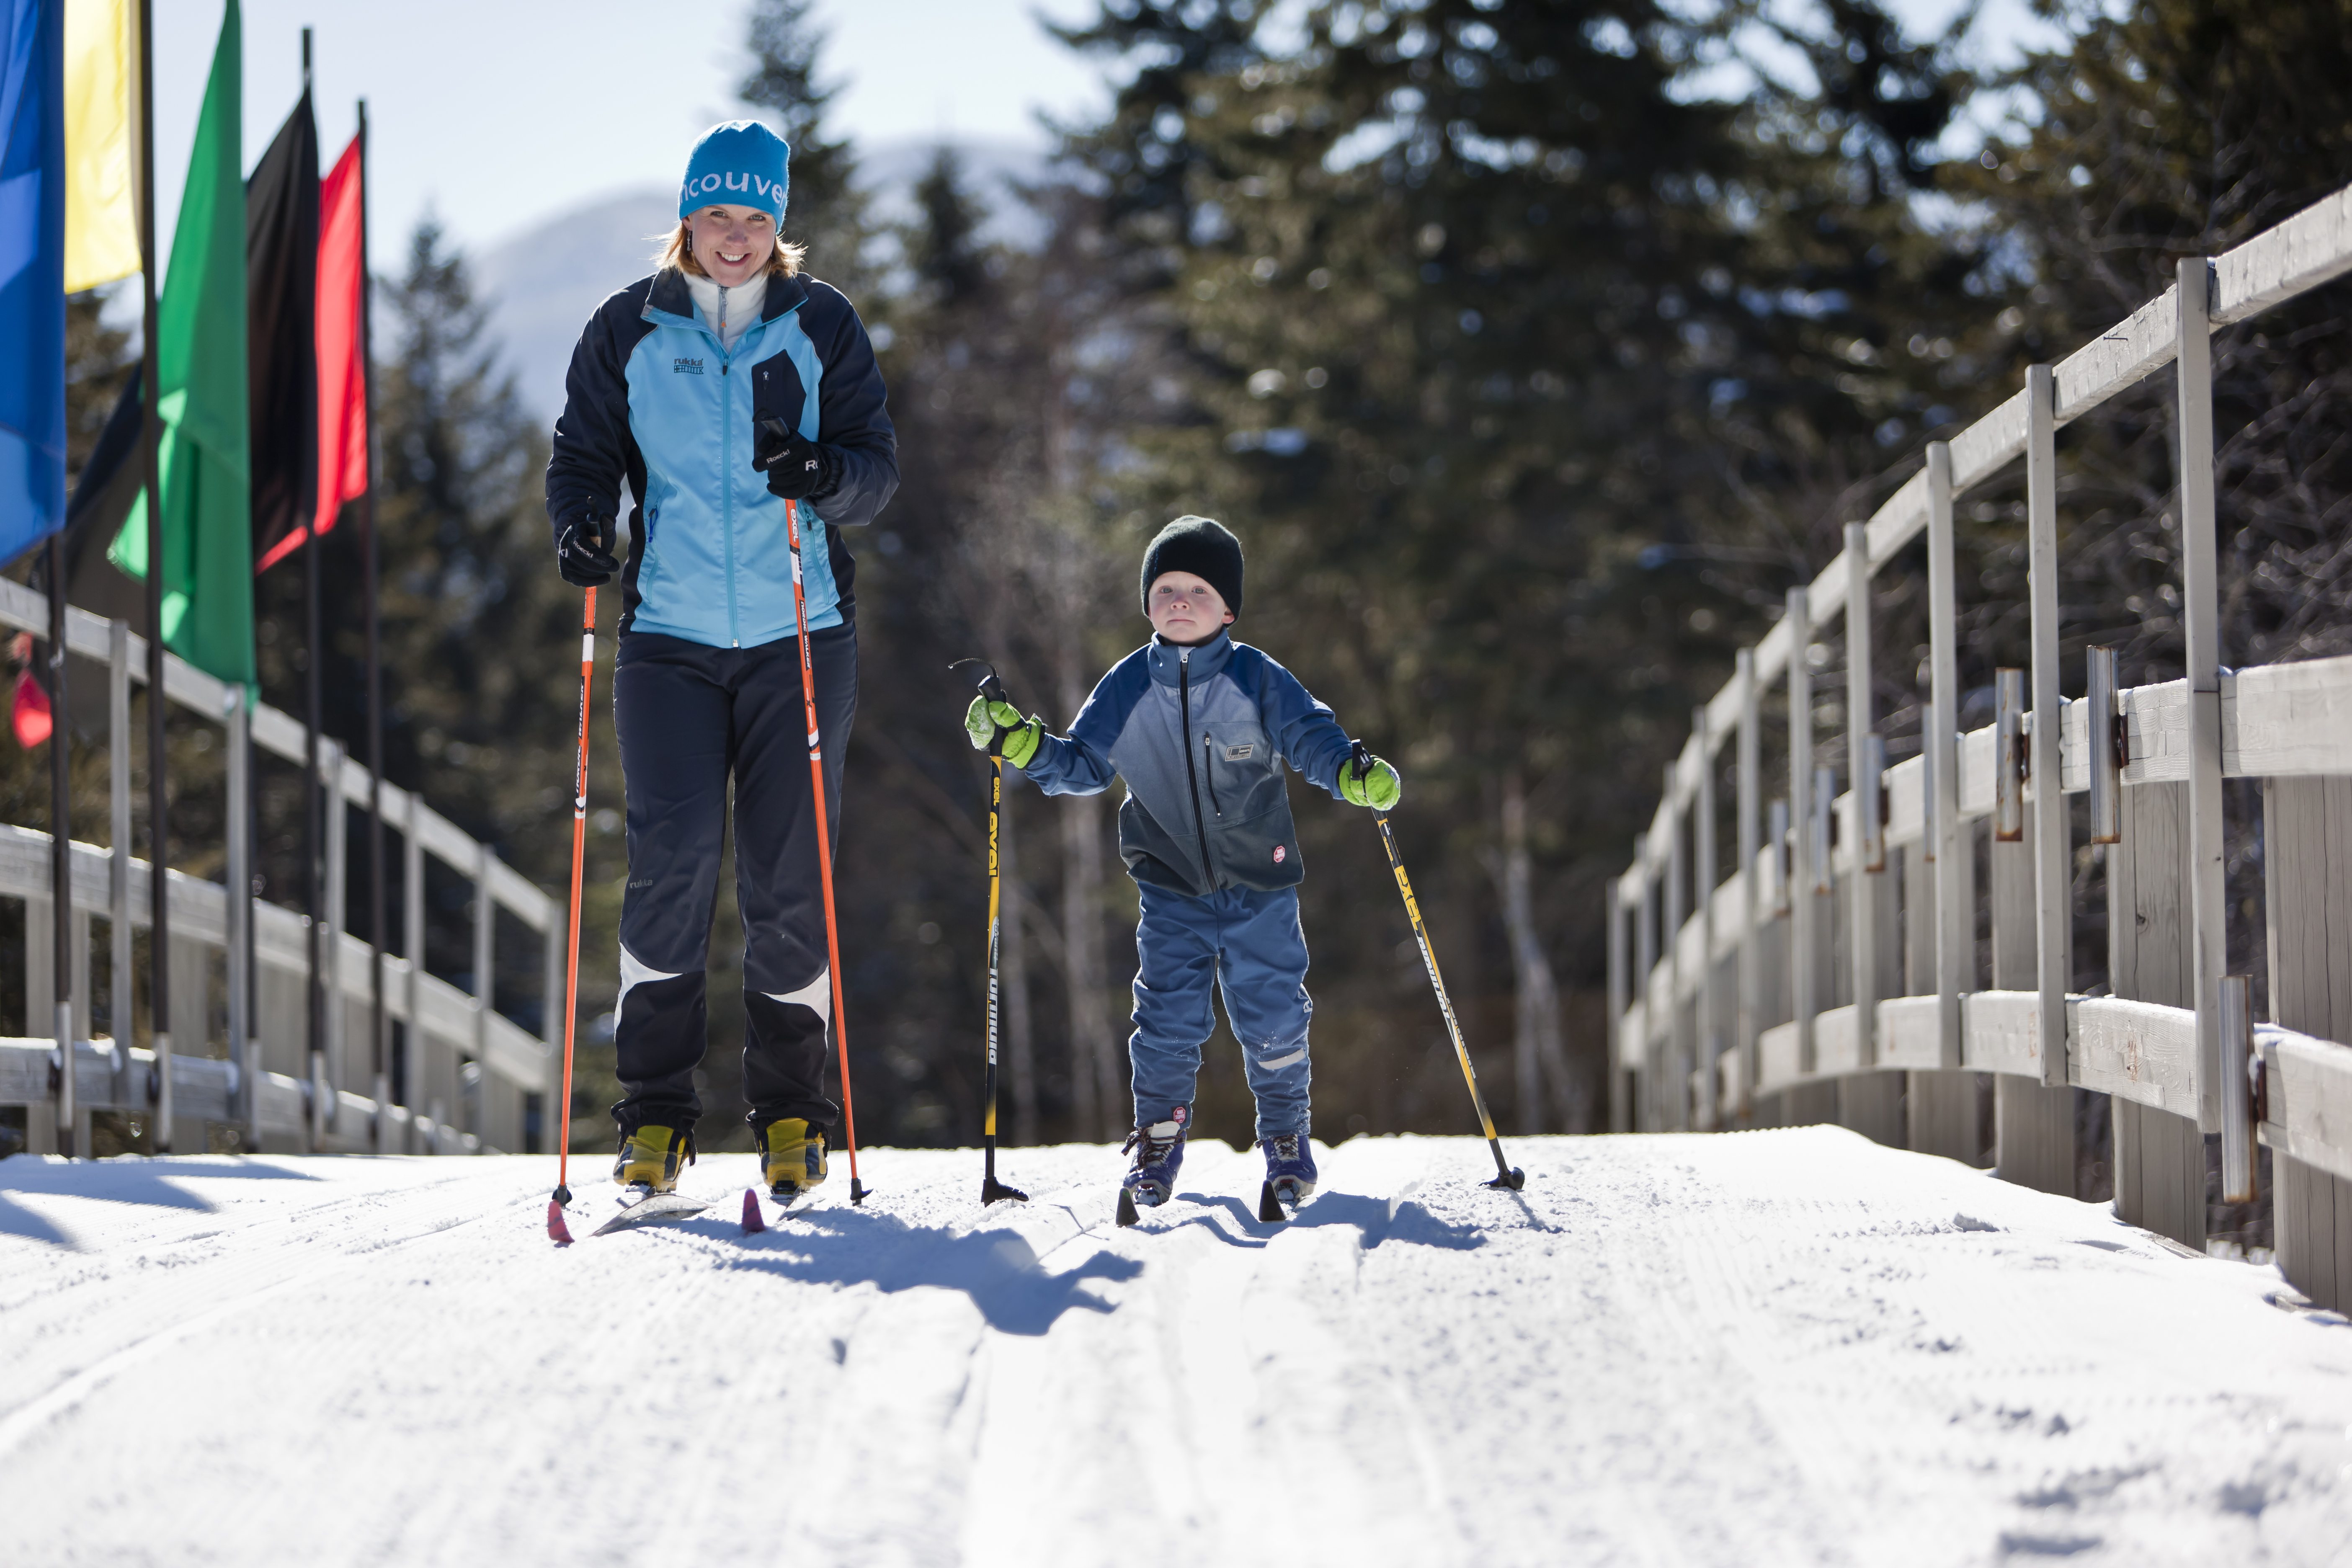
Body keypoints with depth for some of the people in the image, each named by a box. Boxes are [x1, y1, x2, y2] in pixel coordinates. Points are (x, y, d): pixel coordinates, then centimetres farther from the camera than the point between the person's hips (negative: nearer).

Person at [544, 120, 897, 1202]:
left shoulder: (823, 327, 4)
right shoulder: (629, 331, 5)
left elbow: (878, 468, 1)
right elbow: (584, 451, 8)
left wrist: (826, 475, -22)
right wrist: (581, 521, -13)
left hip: (800, 635, 0)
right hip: (670, 636, 0)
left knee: (787, 881, 0)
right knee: (673, 856, -13)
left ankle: (789, 1111, 14)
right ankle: (655, 1112, -5)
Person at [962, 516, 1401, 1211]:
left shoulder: (1258, 679, -10)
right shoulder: (1126, 688, -3)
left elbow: (1309, 735, -10)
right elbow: (1082, 764, 4)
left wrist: (1354, 773, -30)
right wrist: (1022, 743, -11)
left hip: (1260, 879, -1)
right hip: (1172, 885, 1)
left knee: (1272, 1015, 0)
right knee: (1168, 1016, -4)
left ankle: (1285, 1134, 19)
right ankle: (1158, 1137, 12)